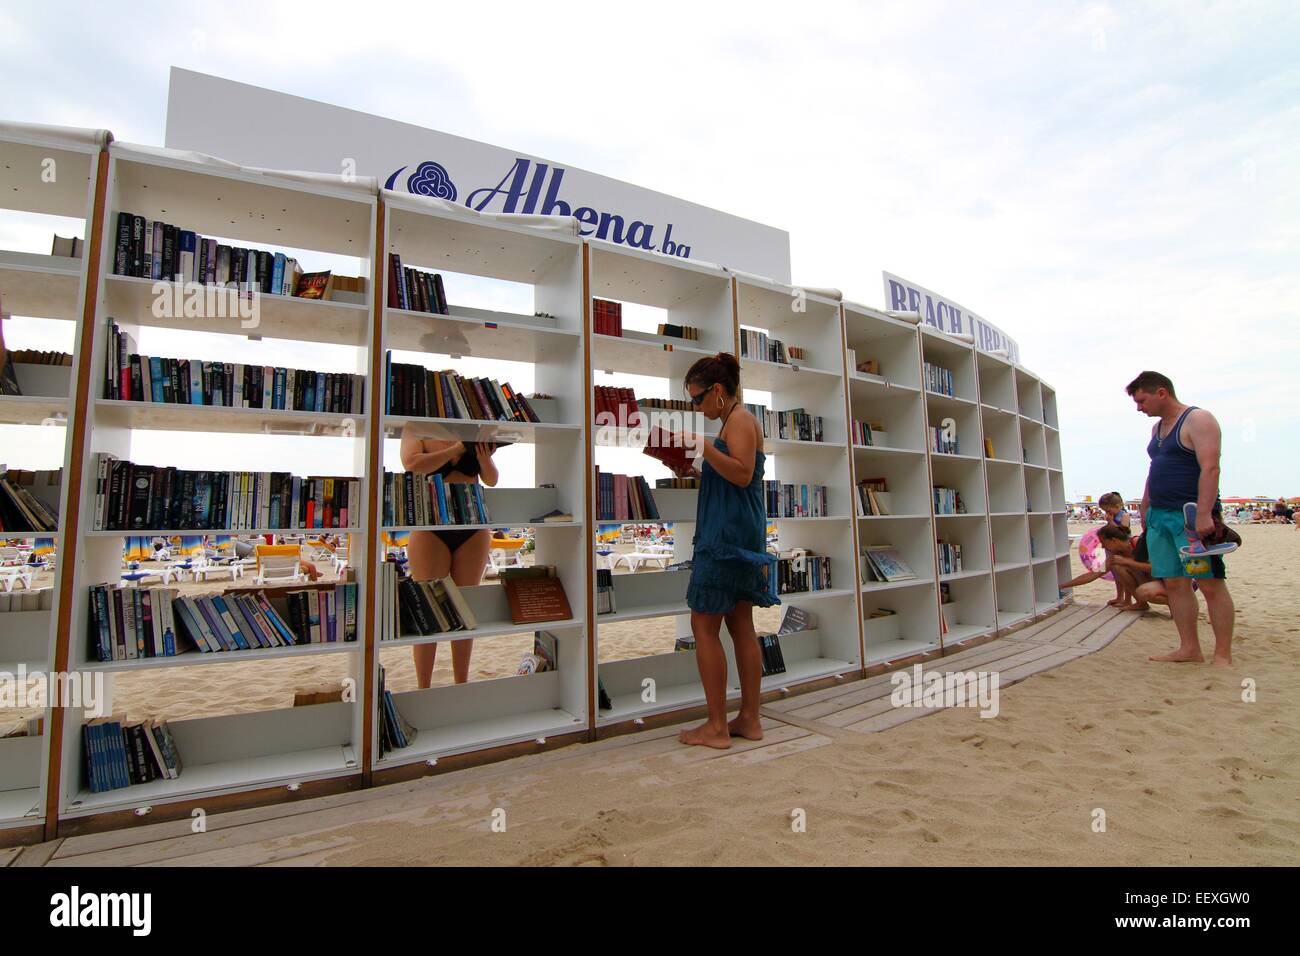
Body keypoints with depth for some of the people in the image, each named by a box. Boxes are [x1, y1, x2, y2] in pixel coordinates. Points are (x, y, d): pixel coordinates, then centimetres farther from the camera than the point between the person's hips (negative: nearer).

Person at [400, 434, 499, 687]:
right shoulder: (416, 433, 3)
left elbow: (492, 480, 5)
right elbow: (412, 464, -17)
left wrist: (485, 459, -15)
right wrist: (456, 449, -19)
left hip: (474, 529, 3)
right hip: (430, 530, -3)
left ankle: (462, 685, 18)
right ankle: (424, 689, 11)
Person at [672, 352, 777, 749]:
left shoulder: (740, 419, -9)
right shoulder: (736, 421, 20)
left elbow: (742, 474, -22)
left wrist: (703, 446, -27)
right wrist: (695, 472, 14)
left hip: (728, 535, -10)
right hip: (740, 534, 10)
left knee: (704, 624, -5)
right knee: (741, 625, 11)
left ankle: (716, 726, 2)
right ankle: (749, 719, 18)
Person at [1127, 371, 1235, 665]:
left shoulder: (1198, 420, -7)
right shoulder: (1157, 427, 18)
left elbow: (1210, 468, -17)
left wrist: (1204, 514, -24)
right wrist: (1144, 509, 19)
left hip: (1193, 516, -8)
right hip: (1160, 516, 8)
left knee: (1210, 584, -4)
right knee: (1174, 583, 7)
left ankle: (1223, 655, 1)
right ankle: (1189, 649, 12)